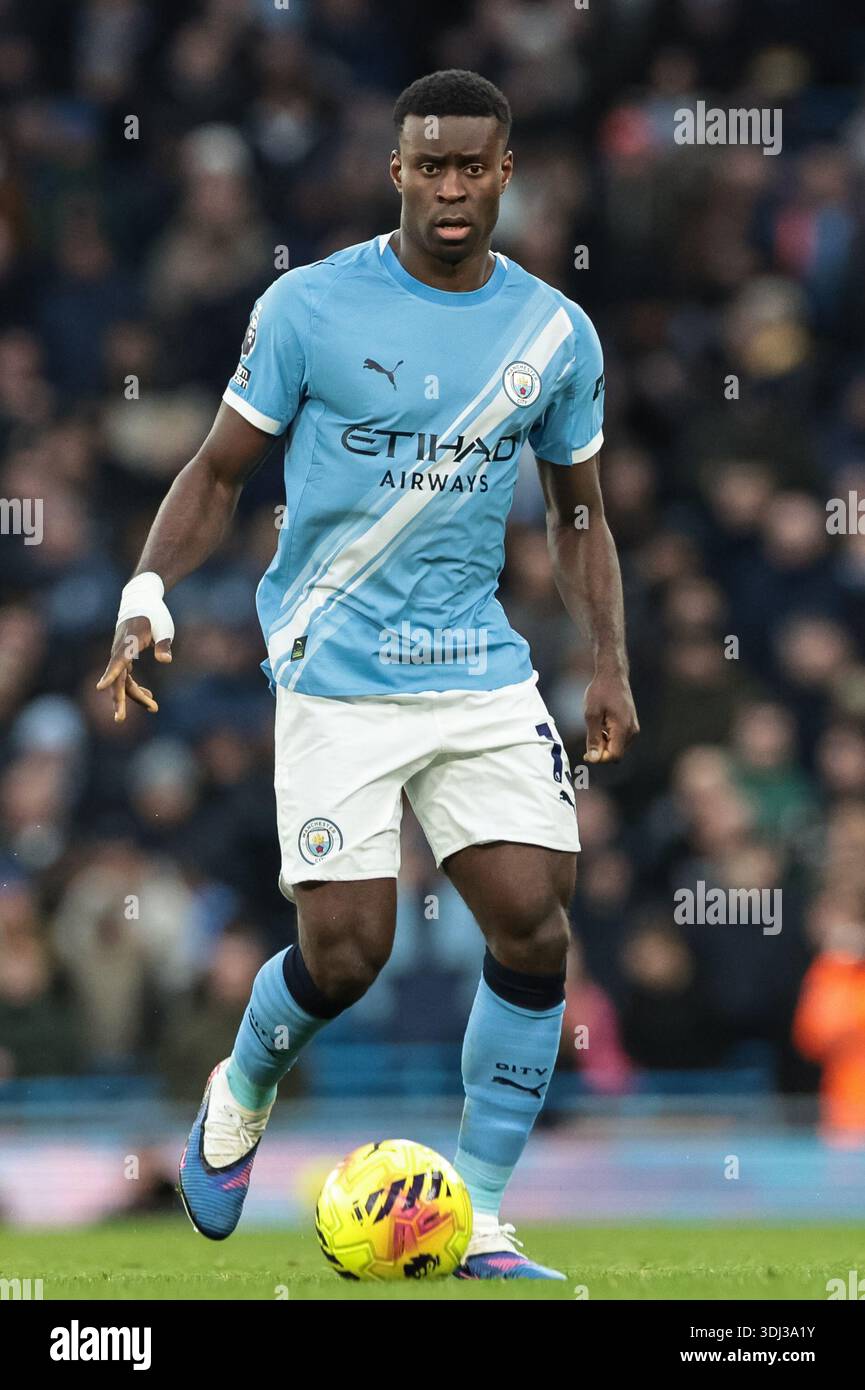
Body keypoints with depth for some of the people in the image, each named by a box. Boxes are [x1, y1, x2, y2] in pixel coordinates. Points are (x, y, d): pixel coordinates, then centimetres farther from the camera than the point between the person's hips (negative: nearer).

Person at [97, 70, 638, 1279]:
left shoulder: (555, 334, 5)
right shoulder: (309, 307, -5)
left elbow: (578, 512, 17)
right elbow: (220, 472, 2)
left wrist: (610, 660, 6)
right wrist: (147, 594, -13)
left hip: (483, 676, 3)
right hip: (337, 680, -3)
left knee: (535, 923, -11)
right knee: (346, 954, -10)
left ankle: (480, 1223, 1)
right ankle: (242, 1096, 26)